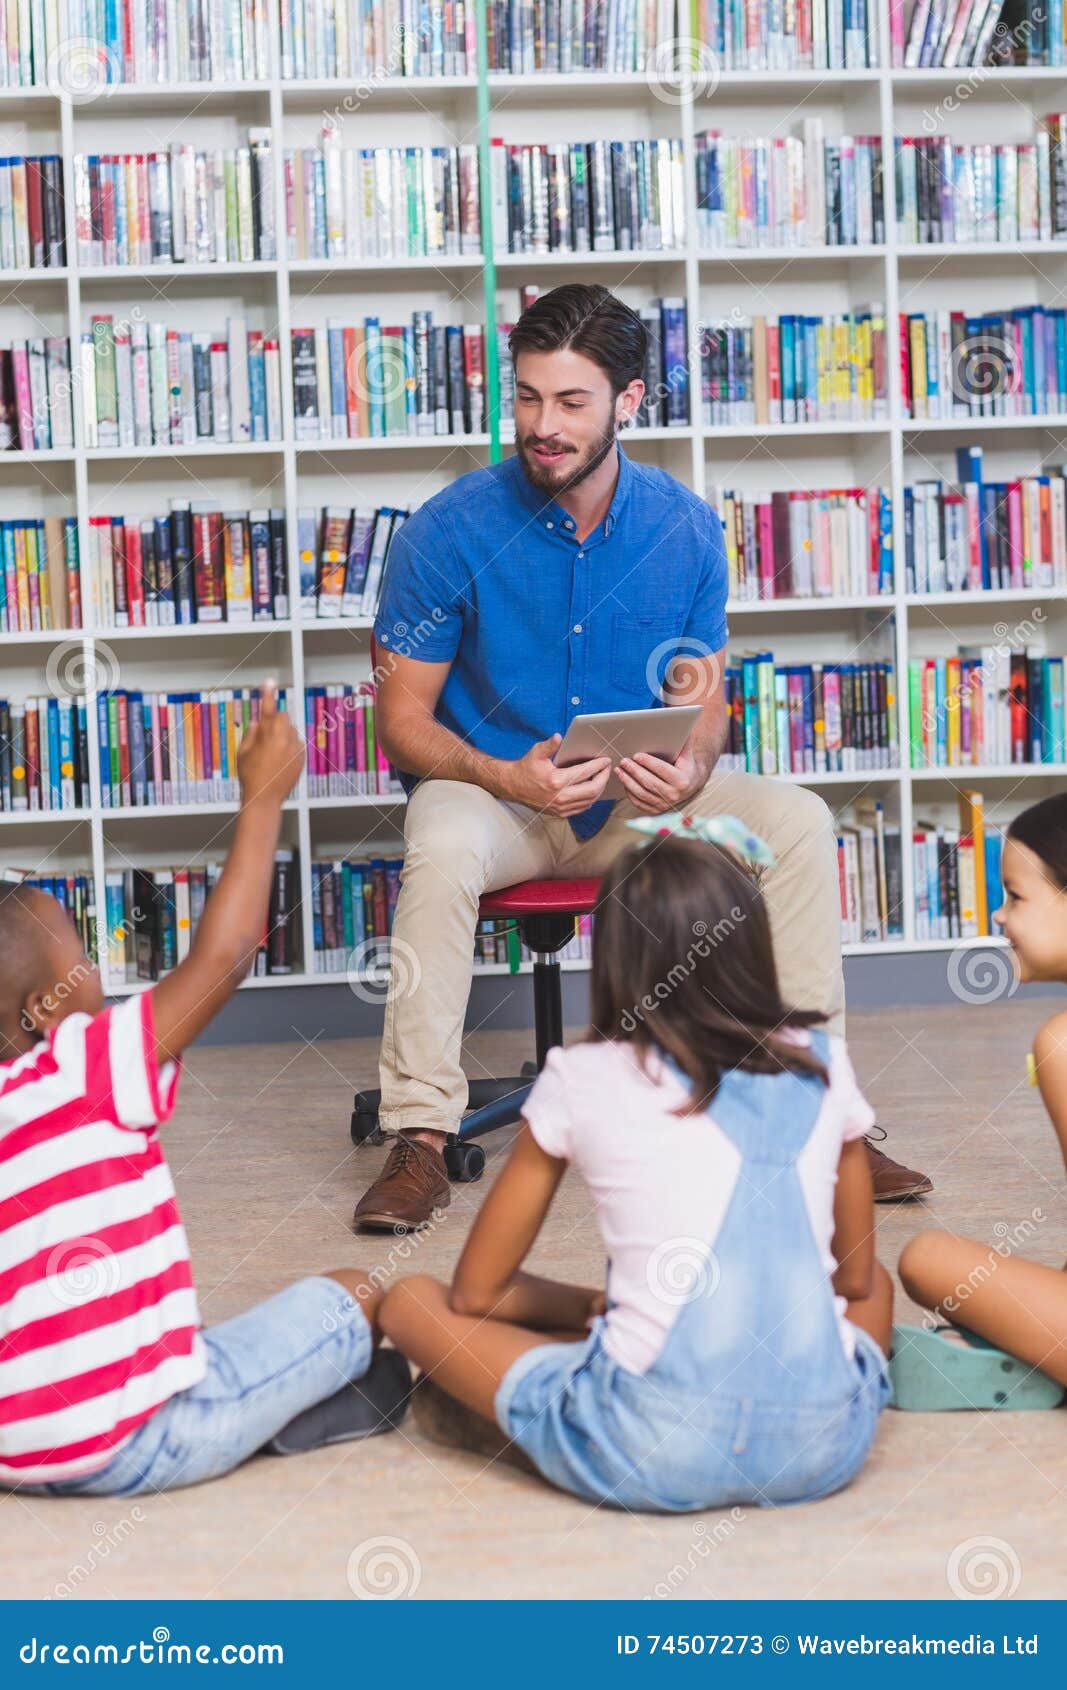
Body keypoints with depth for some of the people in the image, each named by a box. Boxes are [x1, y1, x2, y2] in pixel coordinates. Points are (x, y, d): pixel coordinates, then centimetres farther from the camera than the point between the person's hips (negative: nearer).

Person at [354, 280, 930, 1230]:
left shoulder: (684, 529, -4)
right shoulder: (450, 531, -12)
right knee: (444, 849, -36)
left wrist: (689, 773, -21)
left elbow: (703, 699, 4)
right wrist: (508, 778, -28)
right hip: (491, 789, -2)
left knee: (798, 821, -19)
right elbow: (404, 720, -9)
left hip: (637, 799, 3)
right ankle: (420, 1135, -26)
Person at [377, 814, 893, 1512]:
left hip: (653, 1454, -4)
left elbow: (476, 1294, 10)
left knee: (410, 1301, 13)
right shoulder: (823, 1064, 10)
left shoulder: (582, 1080, 3)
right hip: (824, 1448, 4)